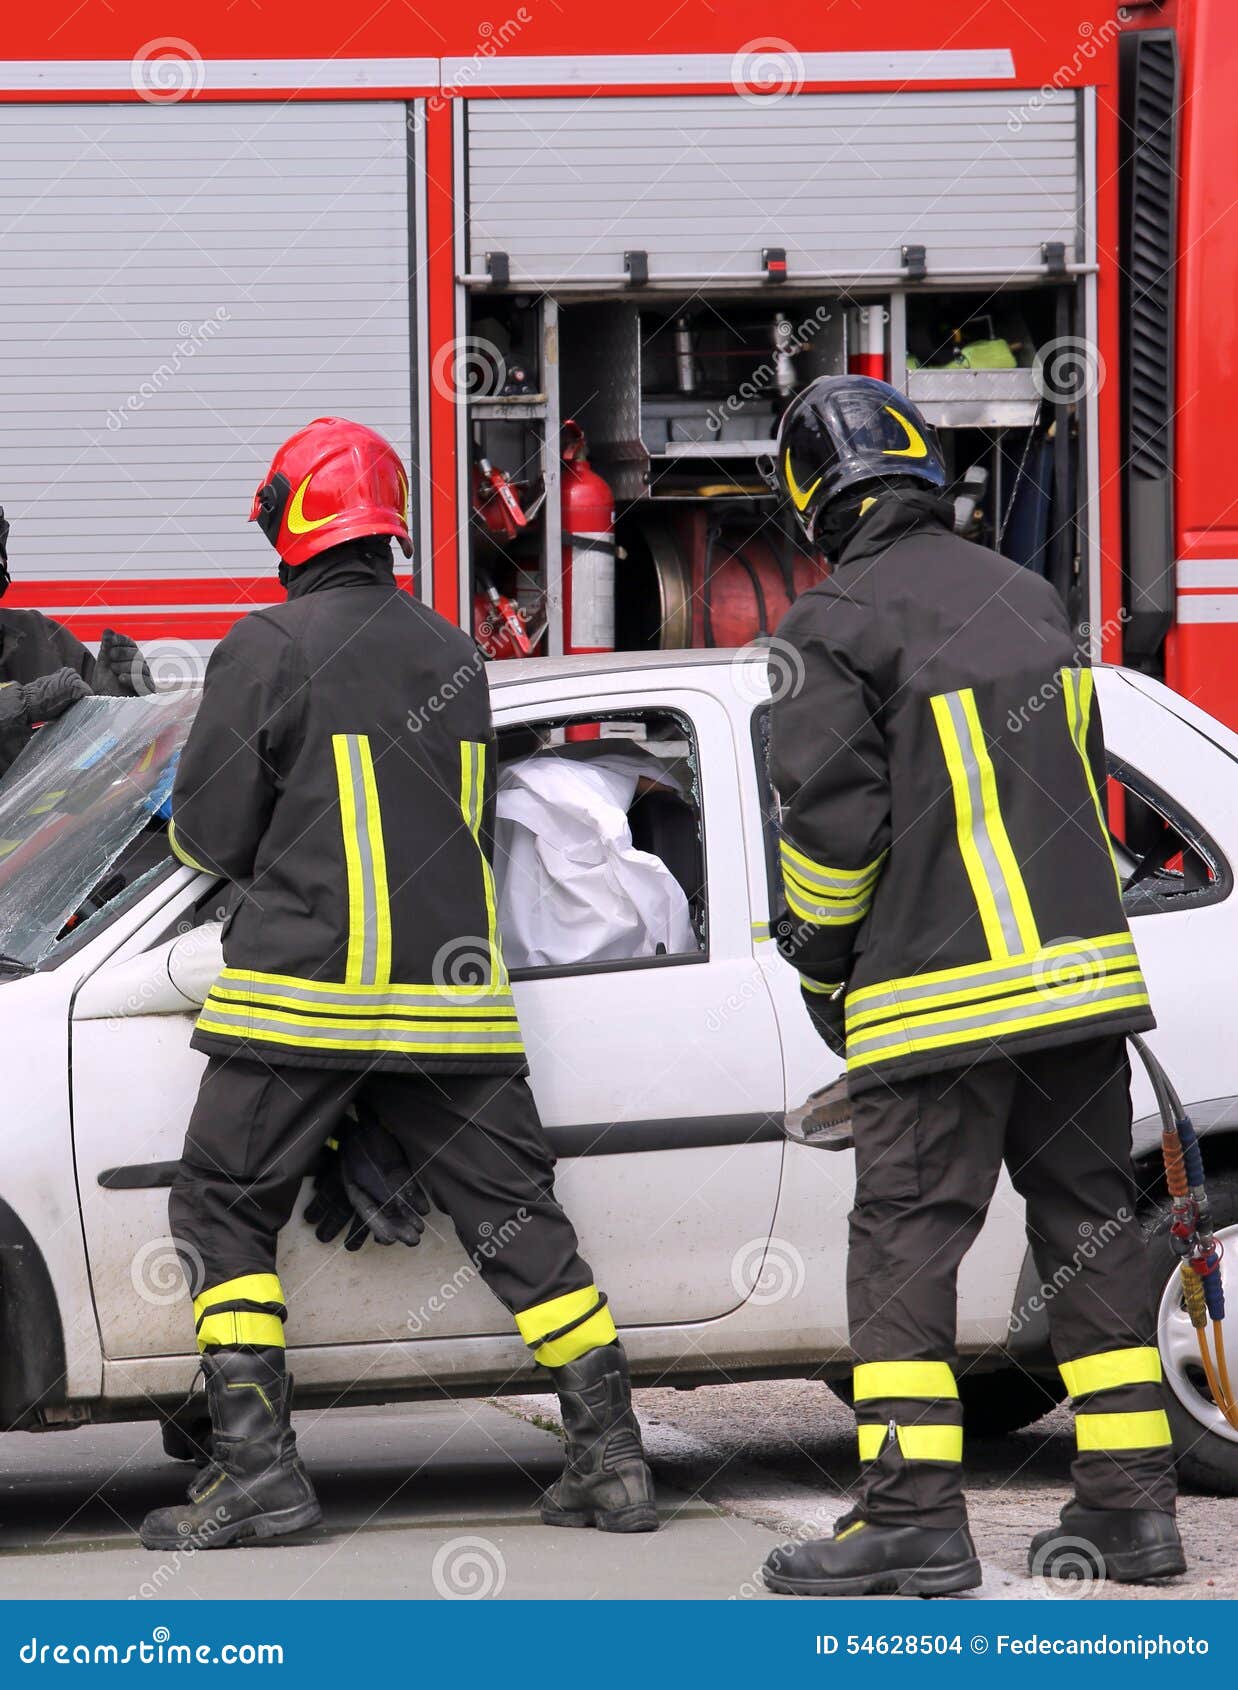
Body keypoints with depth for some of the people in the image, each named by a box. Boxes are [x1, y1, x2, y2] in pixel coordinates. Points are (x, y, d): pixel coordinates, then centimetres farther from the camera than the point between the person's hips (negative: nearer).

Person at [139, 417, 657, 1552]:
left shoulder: (269, 649, -7)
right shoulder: (455, 656, 12)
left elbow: (210, 832, -4)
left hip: (305, 990, -5)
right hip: (453, 987, 5)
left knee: (225, 1213, 6)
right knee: (519, 1219, 9)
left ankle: (255, 1465, -4)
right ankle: (612, 1458, 5)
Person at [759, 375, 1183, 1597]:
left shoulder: (837, 627, -9)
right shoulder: (1027, 600, 13)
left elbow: (831, 815, -12)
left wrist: (818, 958, 3)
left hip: (939, 992, -6)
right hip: (1082, 971, 6)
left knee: (906, 1238, -3)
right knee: (1088, 1224, 11)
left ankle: (913, 1514, -9)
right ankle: (1131, 1501, 11)